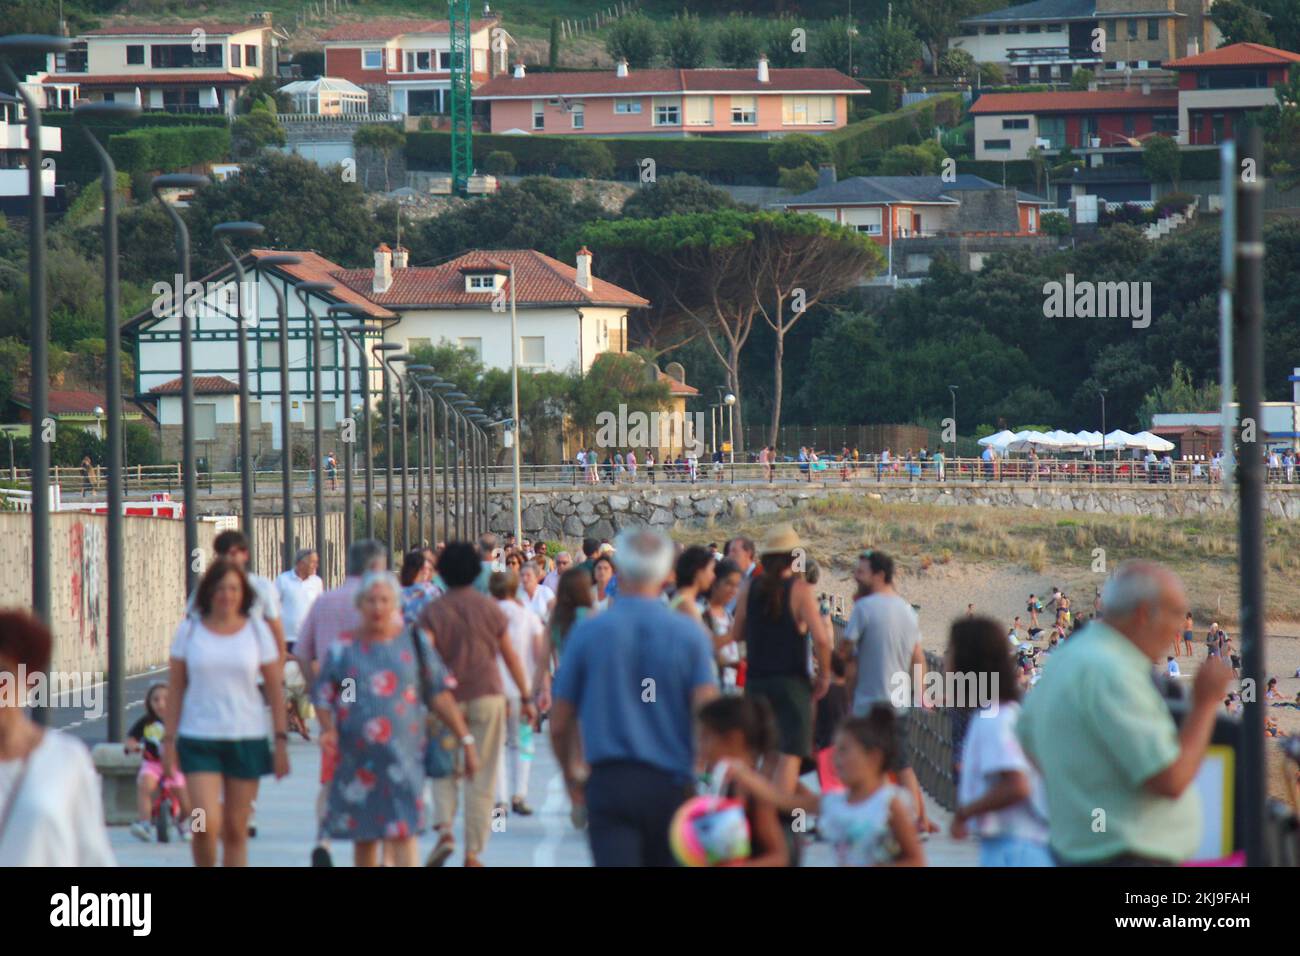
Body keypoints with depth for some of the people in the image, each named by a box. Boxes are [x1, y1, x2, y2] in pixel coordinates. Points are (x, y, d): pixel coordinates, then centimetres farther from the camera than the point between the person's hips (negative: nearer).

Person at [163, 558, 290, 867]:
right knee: (207, 824, -13)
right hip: (199, 738, -1)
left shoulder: (257, 630, 4)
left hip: (247, 738, 1)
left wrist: (281, 740, 0)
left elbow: (275, 688, 6)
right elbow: (175, 688, 5)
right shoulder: (190, 631, 3)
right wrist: (169, 740, 1)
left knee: (236, 830, 3)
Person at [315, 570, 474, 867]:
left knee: (403, 832, -13)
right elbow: (324, 698, 8)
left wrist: (465, 738, 3)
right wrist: (328, 729, -12)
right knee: (363, 837, 10)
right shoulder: (343, 649, 7)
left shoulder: (413, 642, 5)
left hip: (402, 753, -2)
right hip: (356, 756, 2)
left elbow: (439, 695, 6)